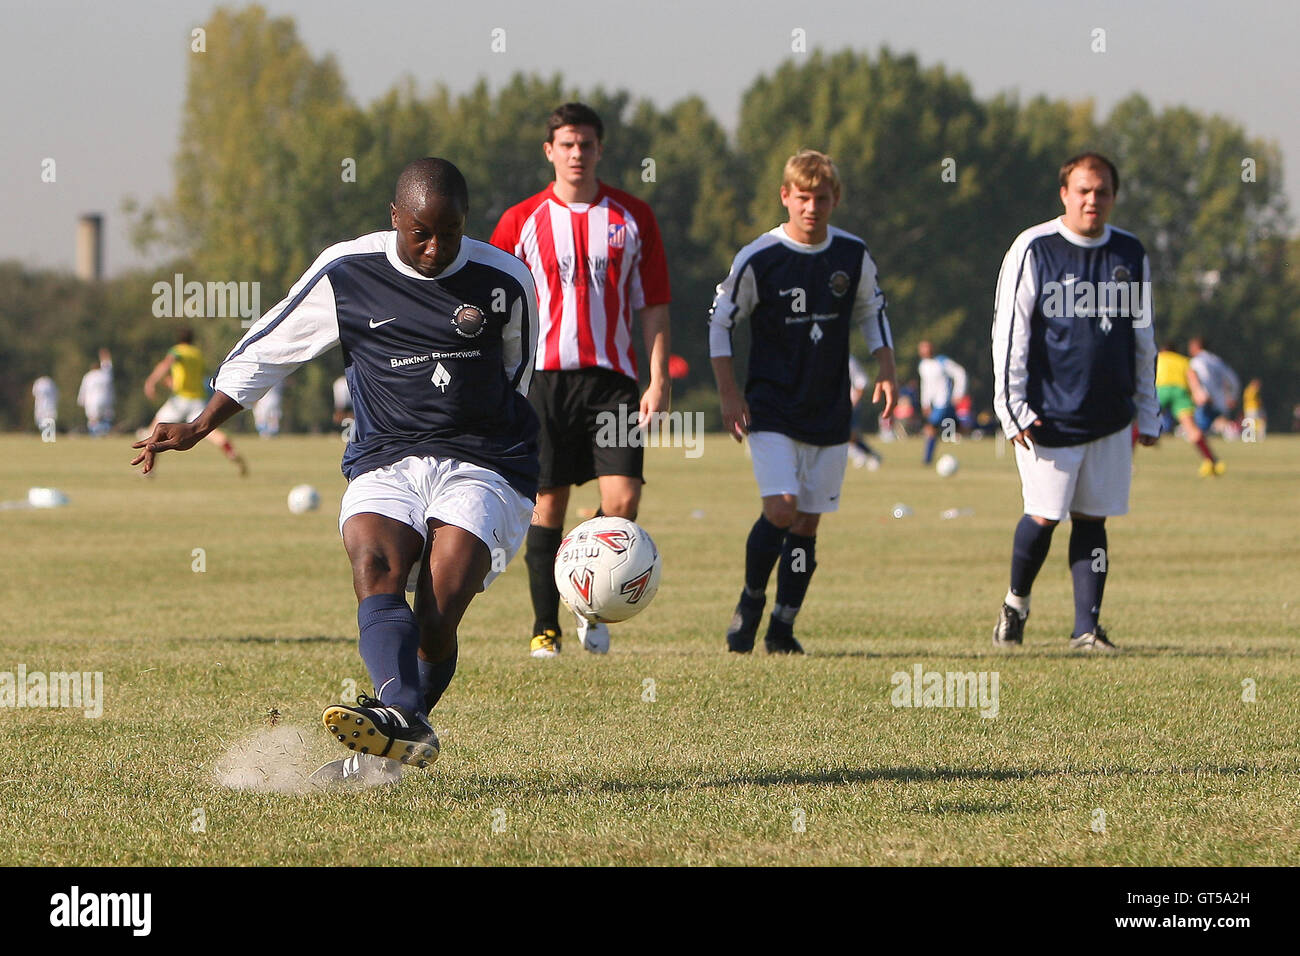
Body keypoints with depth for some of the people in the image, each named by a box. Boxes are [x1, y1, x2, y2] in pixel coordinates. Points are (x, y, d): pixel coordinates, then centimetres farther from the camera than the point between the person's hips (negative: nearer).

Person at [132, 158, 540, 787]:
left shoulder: (505, 282, 2)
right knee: (375, 566, -31)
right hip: (386, 459, 1)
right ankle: (402, 718, -50)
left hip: (483, 468, -1)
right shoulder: (345, 274, 2)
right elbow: (265, 350, 13)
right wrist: (198, 428, 13)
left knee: (437, 617, -22)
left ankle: (381, 755, -11)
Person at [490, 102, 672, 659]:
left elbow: (653, 307, 8)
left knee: (622, 499, -12)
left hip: (611, 379, 0)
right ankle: (545, 627, 9)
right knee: (547, 506, 0)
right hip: (543, 378, 0)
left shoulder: (632, 217, 7)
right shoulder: (522, 222, 5)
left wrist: (658, 382, -1)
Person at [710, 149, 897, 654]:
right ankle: (750, 603, 6)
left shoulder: (853, 256, 1)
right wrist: (730, 395, -5)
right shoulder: (758, 258, -9)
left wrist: (886, 370, 6)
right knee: (781, 509, -17)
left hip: (830, 413, 3)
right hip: (772, 411, -3)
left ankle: (783, 627, 14)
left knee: (808, 522, 4)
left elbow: (873, 313, 18)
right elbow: (719, 322, 0)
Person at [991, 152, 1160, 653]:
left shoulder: (1130, 254, 10)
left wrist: (1147, 413, 16)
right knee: (1043, 517, -5)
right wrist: (1013, 408, -10)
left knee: (1092, 519, 3)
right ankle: (1015, 604, 19)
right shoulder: (1034, 250, -4)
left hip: (1110, 418, 4)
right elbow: (1009, 330, -5)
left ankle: (1087, 626, 6)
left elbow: (1143, 338, 18)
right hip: (1049, 417, -4)